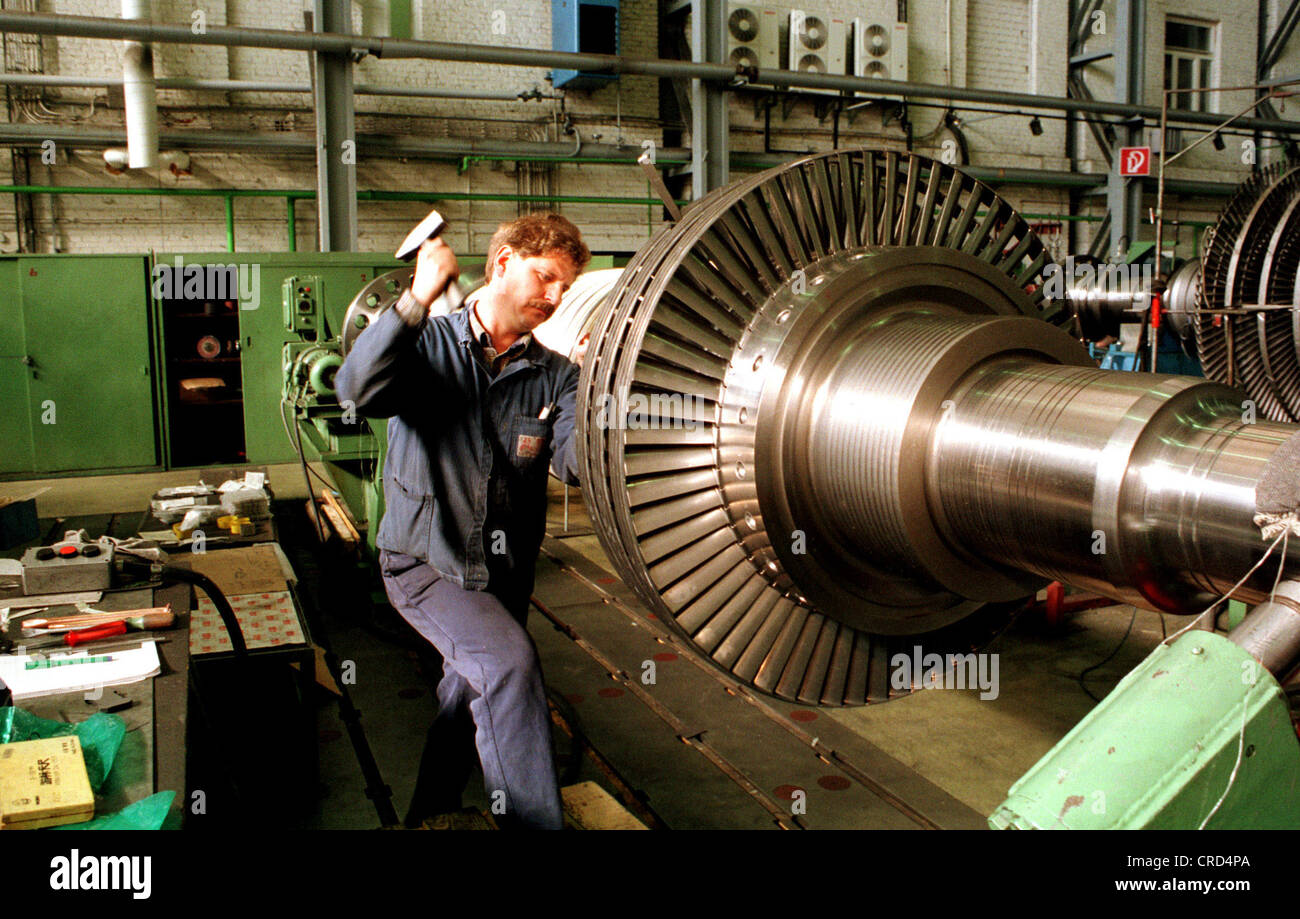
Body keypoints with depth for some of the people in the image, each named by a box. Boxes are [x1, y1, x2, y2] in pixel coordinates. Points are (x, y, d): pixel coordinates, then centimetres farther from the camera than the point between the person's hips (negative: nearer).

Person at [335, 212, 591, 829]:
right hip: (424, 563, -4)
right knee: (509, 660, -27)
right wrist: (418, 299, -34)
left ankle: (426, 812, 46)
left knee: (472, 693, 19)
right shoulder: (426, 345, -6)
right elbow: (359, 391, -26)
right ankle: (534, 822, -14)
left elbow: (575, 463, -17)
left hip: (505, 571, 5)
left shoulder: (554, 373, -1)